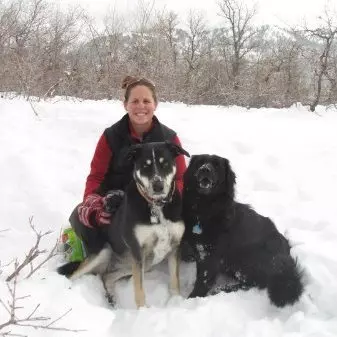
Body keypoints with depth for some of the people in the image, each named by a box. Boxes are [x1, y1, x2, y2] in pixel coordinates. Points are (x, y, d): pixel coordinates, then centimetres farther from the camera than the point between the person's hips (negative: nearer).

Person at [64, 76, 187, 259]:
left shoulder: (169, 138, -2)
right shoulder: (111, 136, -3)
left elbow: (180, 179, -1)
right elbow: (96, 177, -3)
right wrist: (94, 205, -26)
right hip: (115, 203, 0)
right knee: (81, 217, -29)